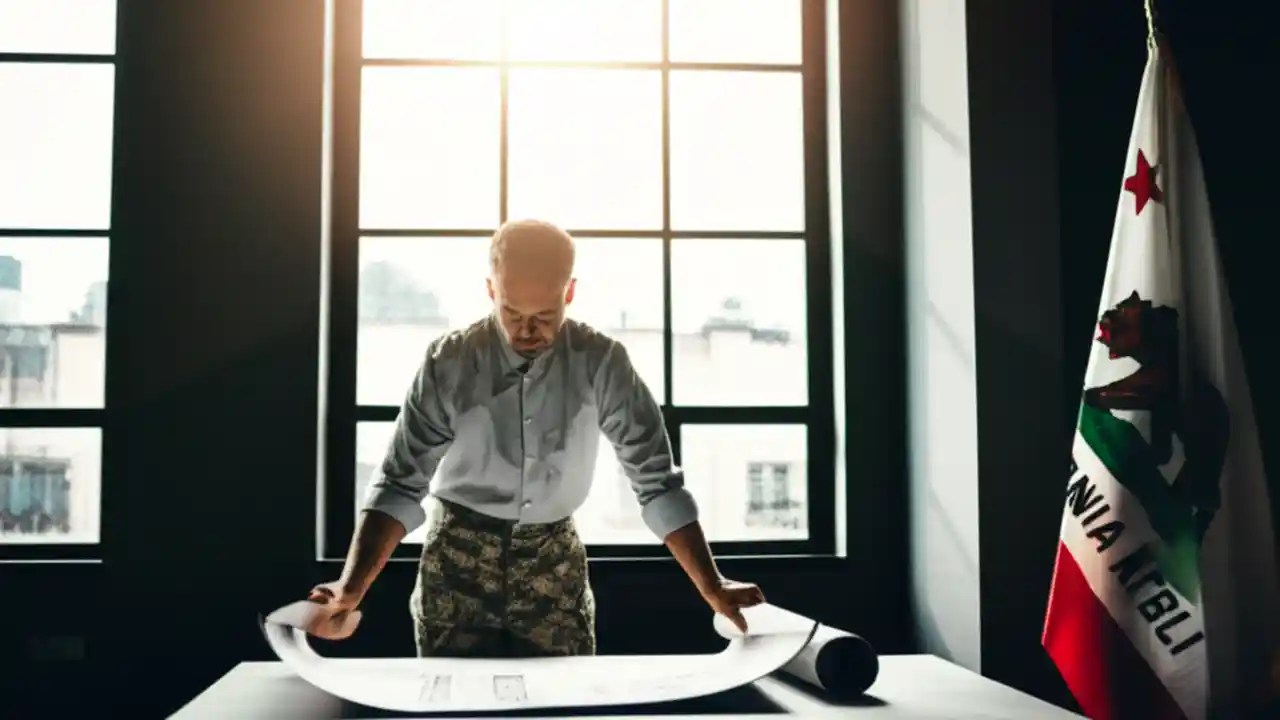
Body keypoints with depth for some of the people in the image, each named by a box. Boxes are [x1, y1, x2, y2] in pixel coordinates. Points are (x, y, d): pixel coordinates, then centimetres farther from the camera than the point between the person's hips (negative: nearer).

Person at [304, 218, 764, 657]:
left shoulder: (601, 363, -10)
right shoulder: (449, 362, -12)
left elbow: (656, 480, -7)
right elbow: (400, 483, -12)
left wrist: (711, 587, -12)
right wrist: (350, 591, -25)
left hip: (555, 565, 1)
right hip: (459, 562, -1)